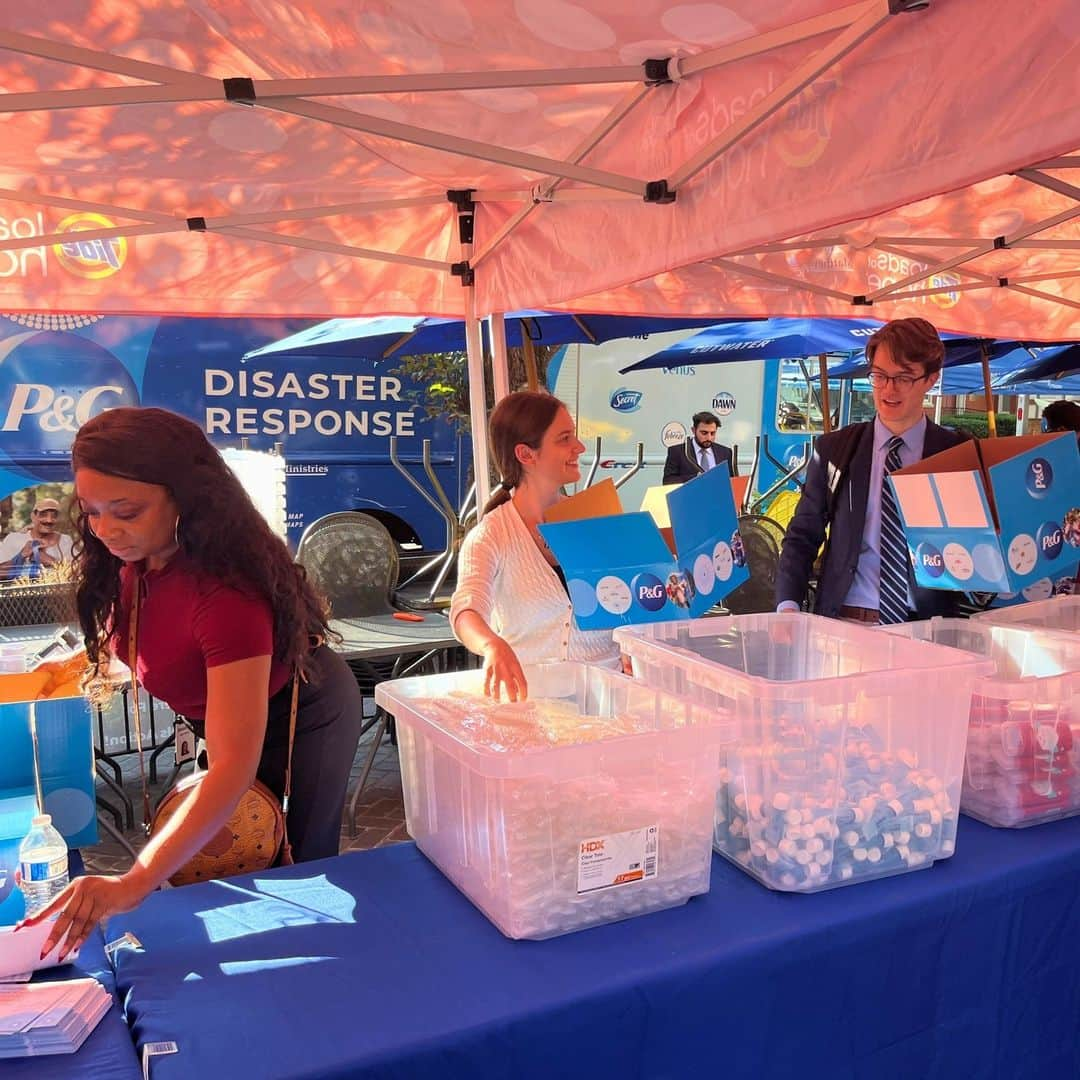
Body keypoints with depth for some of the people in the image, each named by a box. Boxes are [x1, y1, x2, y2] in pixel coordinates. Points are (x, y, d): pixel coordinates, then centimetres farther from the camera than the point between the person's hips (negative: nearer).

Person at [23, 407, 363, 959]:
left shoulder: (225, 592, -43)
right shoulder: (134, 557, -18)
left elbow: (235, 764, -45)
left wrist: (134, 883, -51)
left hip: (300, 719, -8)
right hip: (225, 712, 8)